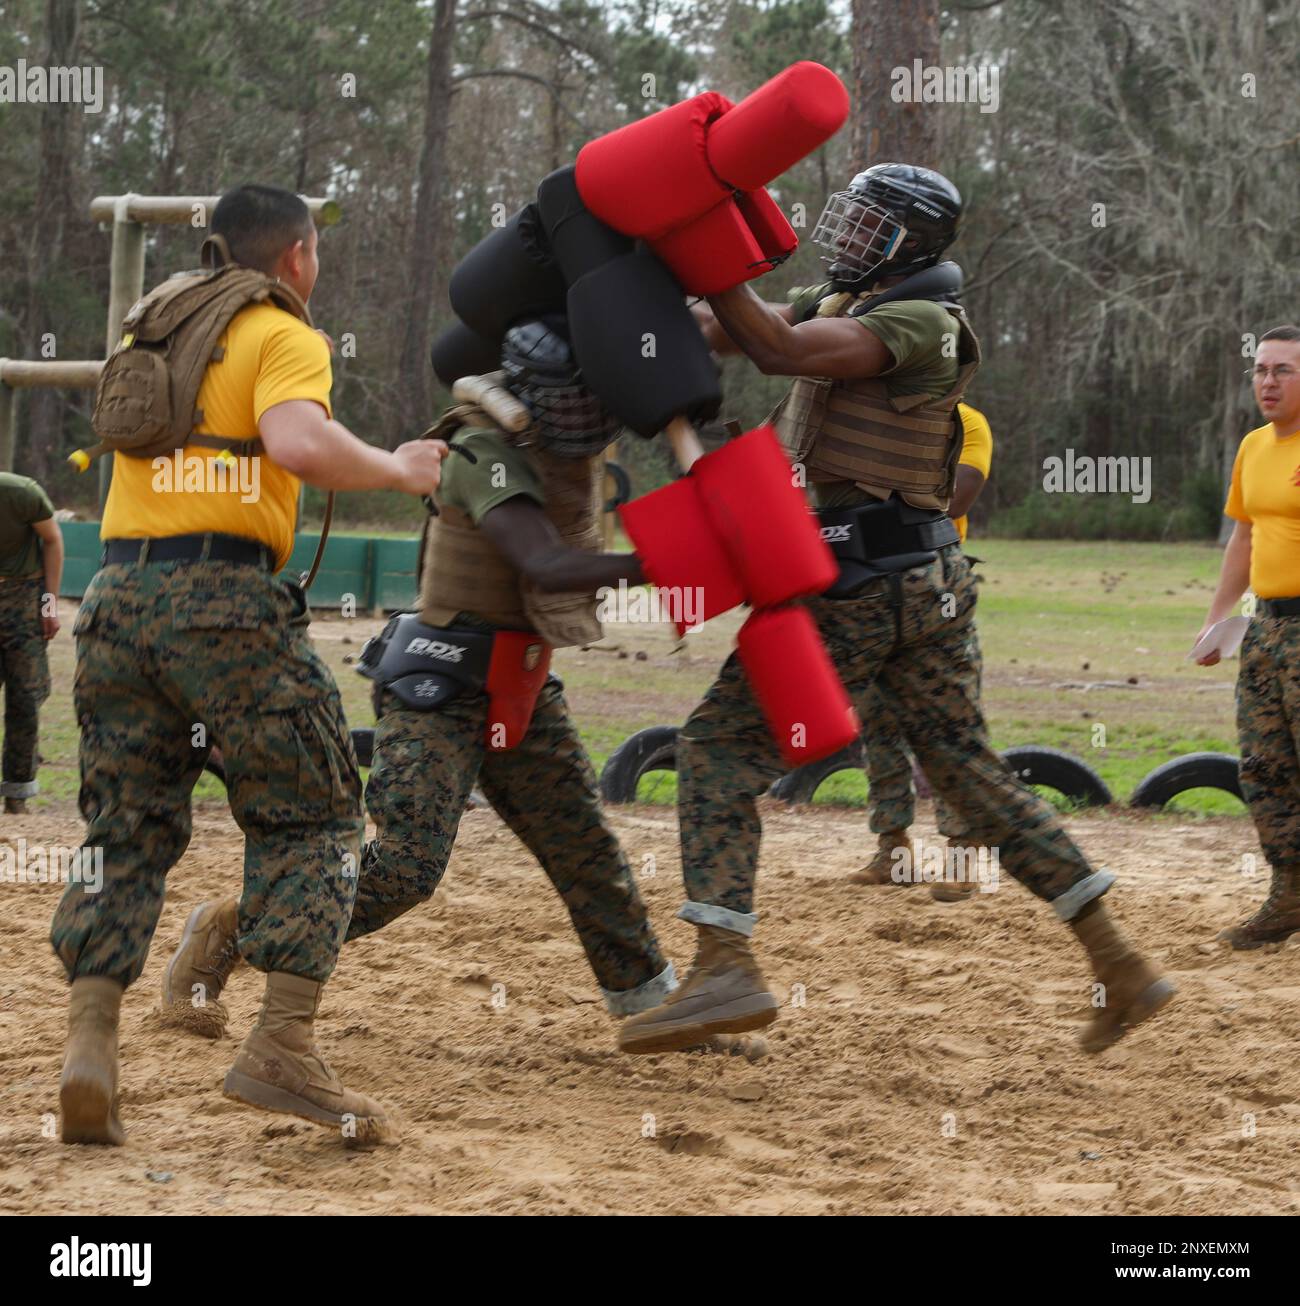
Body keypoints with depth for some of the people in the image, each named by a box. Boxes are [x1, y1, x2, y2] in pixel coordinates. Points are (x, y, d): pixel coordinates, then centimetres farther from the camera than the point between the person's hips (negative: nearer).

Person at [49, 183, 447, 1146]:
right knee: (312, 816, 6)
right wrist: (397, 471, -1)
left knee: (127, 831, 12)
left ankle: (90, 1043, -4)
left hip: (119, 591, 6)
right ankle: (283, 1048, -5)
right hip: (224, 595, -6)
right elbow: (299, 444, -16)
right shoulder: (285, 338, 3)